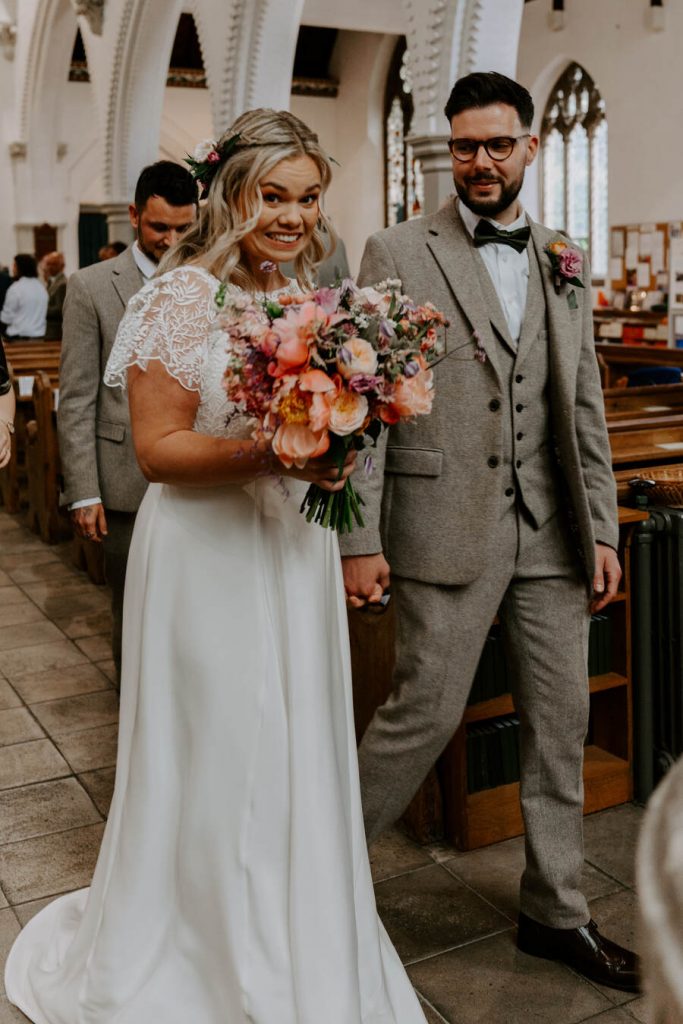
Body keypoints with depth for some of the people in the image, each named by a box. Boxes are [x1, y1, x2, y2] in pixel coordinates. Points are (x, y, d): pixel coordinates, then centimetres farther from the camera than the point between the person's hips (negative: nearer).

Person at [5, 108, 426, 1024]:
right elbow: (158, 448, -15)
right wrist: (267, 454, -27)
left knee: (299, 758, 15)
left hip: (296, 552, 7)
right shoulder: (184, 297, -12)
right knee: (219, 757, 4)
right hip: (211, 557, -6)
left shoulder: (312, 298, 9)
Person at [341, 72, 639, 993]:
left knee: (561, 720, 11)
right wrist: (361, 539, -11)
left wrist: (601, 529, 9)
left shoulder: (566, 266, 13)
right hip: (447, 529, -5)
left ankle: (556, 912, 28)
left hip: (553, 534, 5)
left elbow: (585, 408, 14)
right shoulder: (398, 254, -2)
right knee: (426, 711, 1)